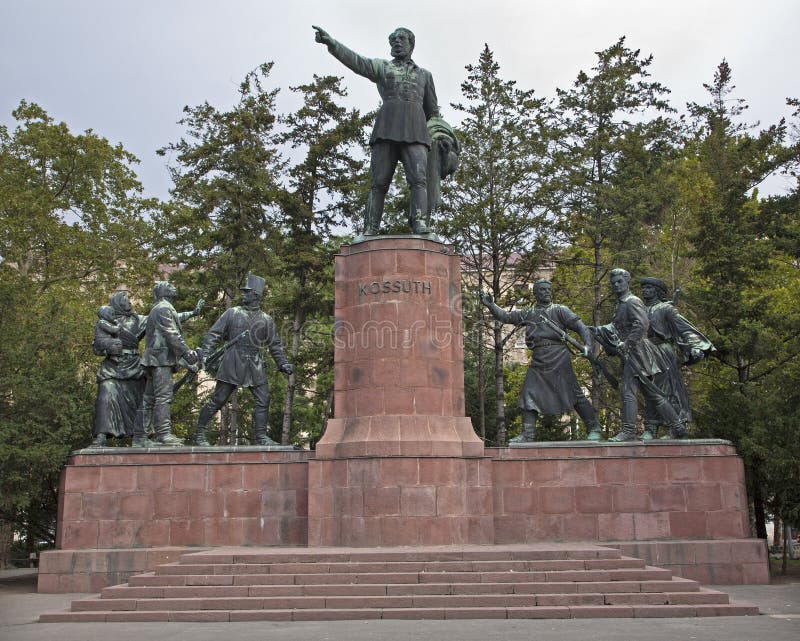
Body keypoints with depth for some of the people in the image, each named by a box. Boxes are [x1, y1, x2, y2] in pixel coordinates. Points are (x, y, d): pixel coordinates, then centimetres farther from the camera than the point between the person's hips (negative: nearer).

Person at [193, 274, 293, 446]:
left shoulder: (266, 320, 10)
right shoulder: (232, 313, 4)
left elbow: (275, 344, 15)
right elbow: (213, 334, 2)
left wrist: (283, 363, 5)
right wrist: (205, 355, -10)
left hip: (255, 367, 3)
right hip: (232, 364, -3)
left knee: (263, 400, -5)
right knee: (218, 400, 0)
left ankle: (260, 436, 4)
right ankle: (199, 433, 12)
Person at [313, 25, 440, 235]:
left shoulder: (425, 75, 29)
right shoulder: (382, 67, 24)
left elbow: (432, 111, 29)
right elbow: (355, 61, 6)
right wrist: (330, 42, -9)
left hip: (415, 130, 1)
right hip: (387, 129, -1)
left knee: (418, 177, -19)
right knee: (379, 180, -8)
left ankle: (420, 223, -31)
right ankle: (370, 230, -9)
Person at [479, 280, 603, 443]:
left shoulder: (559, 310, 5)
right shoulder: (528, 314, 18)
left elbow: (580, 327, 0)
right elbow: (506, 317, 21)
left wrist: (588, 345, -16)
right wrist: (491, 305, 7)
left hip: (558, 358, -4)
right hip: (538, 360, 4)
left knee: (573, 393, -5)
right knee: (529, 394, -1)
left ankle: (594, 429, 4)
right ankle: (528, 434, 4)